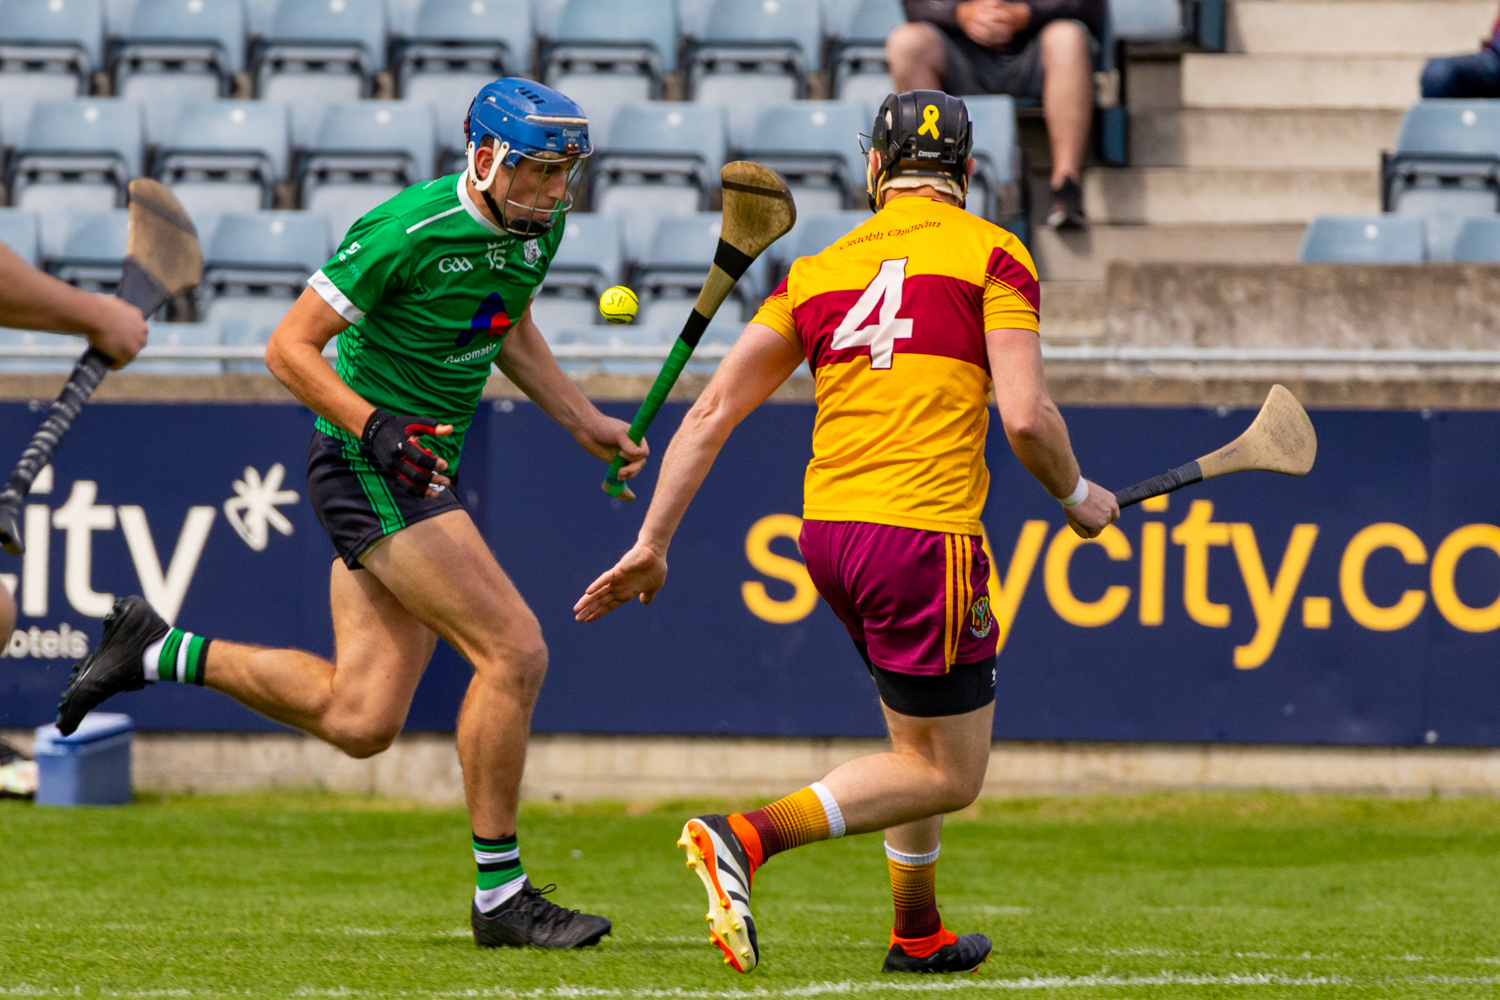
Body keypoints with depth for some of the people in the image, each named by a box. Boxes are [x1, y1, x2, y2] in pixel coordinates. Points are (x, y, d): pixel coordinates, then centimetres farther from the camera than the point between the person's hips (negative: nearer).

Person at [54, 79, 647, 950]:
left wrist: (585, 422, 19)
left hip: (425, 474, 9)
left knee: (360, 722, 5)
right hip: (368, 472, -9)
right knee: (515, 652, -17)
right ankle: (501, 896, -7)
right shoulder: (410, 229, -20)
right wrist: (375, 427, -30)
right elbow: (290, 347, -17)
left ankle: (160, 653, 21)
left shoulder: (538, 229, 5)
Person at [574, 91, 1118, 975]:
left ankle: (917, 934, 30)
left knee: (924, 735, 25)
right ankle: (749, 837, -17)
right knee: (948, 774, 1)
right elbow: (1027, 417, -11)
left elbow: (713, 413, 9)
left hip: (827, 529, 6)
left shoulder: (817, 271, 13)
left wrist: (652, 544, 12)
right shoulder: (992, 255, -1)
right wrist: (1078, 496, 9)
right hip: (923, 533, -6)